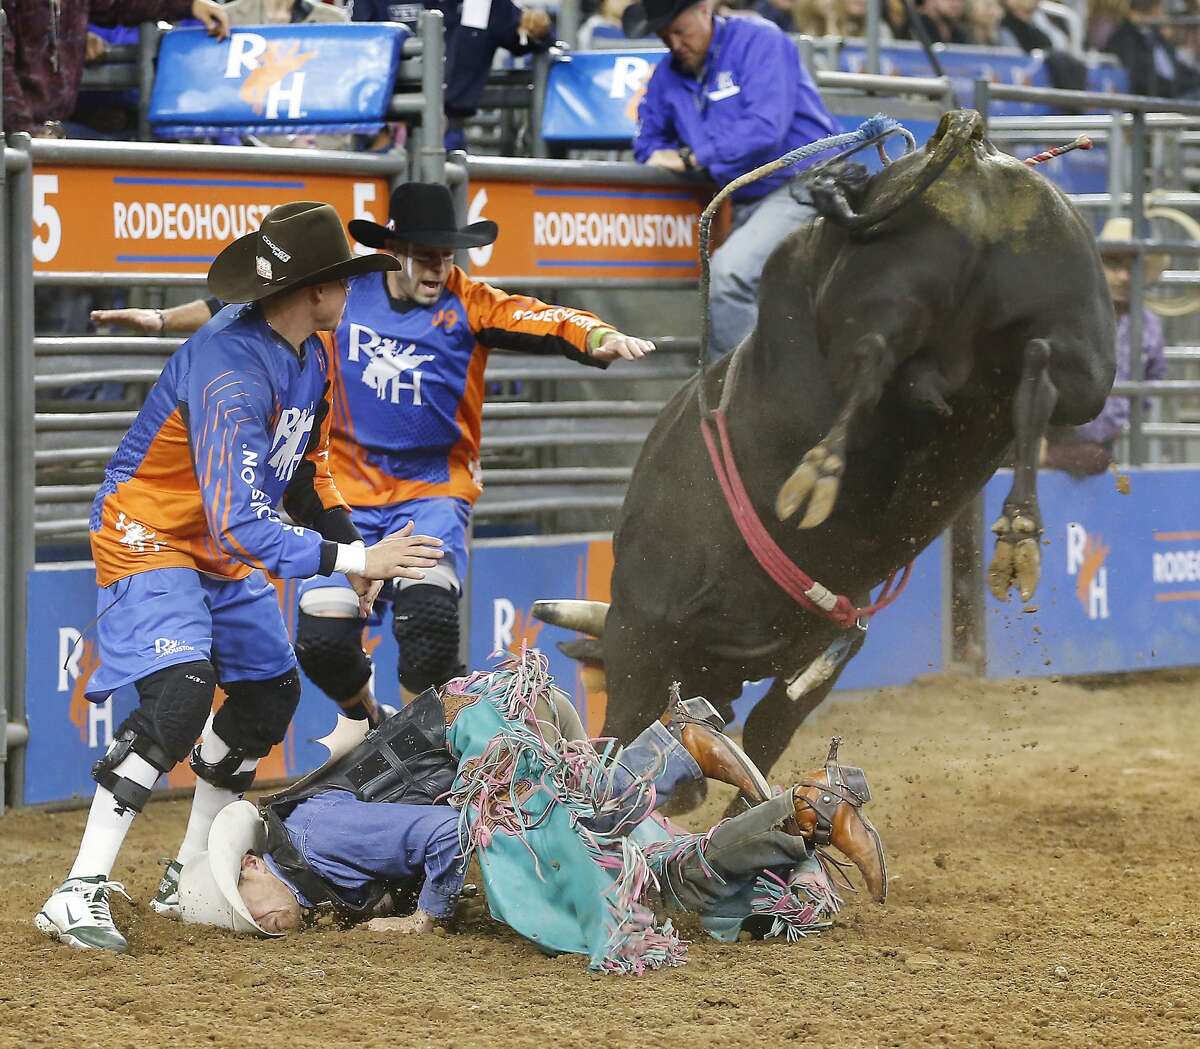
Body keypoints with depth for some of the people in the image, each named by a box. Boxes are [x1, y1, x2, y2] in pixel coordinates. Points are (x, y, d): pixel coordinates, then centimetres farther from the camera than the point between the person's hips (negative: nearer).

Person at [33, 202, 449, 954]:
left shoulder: (307, 354, 0)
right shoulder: (233, 374, -32)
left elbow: (305, 466, 16)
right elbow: (242, 525, -36)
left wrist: (350, 539, 1)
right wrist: (354, 560, -37)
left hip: (225, 553, 10)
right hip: (151, 540, -10)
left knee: (270, 693, 15)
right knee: (179, 697, -27)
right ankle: (81, 894, -27)